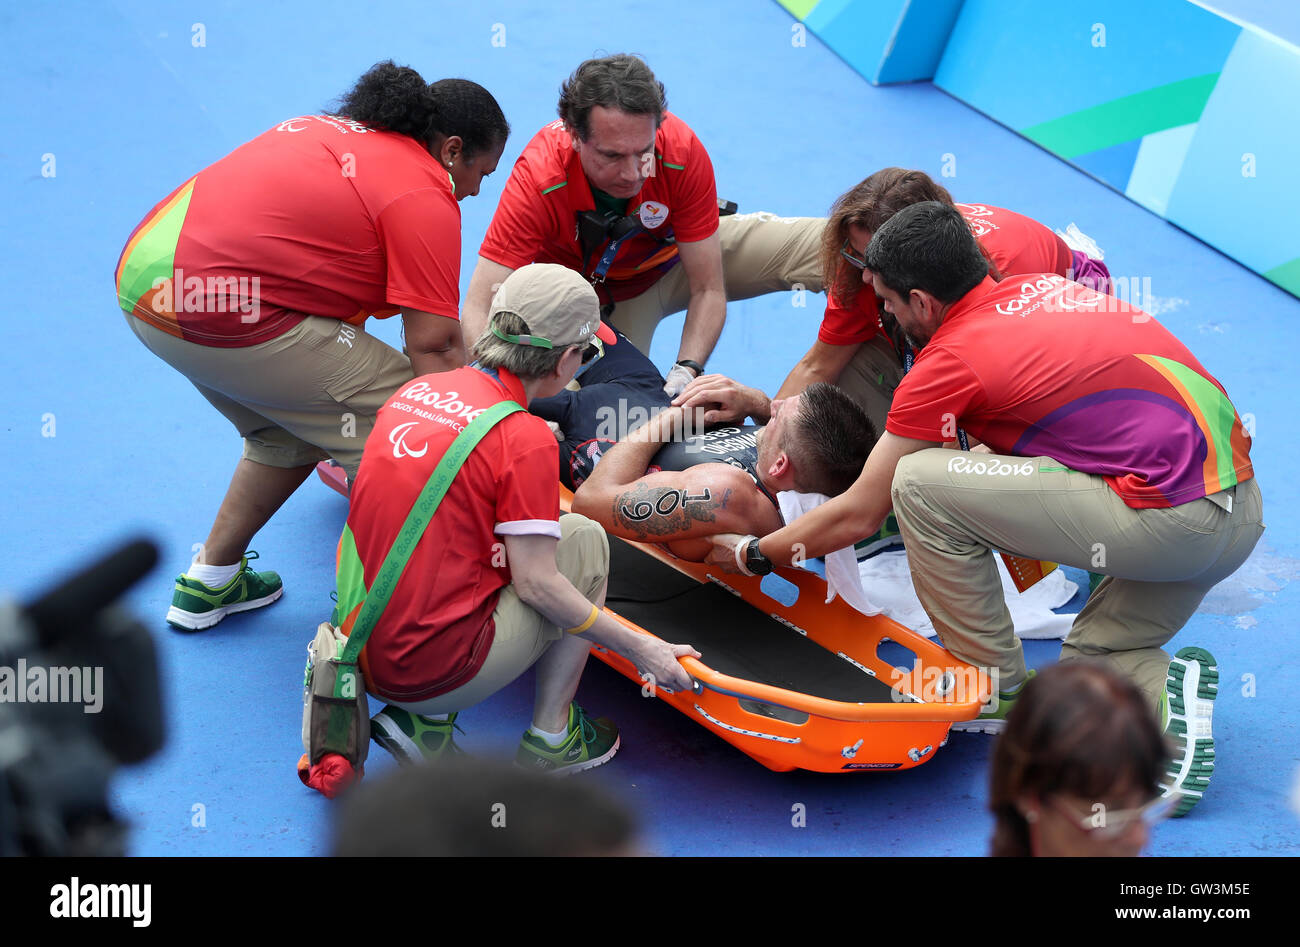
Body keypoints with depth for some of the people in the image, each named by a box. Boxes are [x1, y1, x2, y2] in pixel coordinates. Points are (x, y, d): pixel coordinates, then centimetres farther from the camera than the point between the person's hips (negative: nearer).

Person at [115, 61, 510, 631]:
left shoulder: (333, 130, 20)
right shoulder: (424, 196, -7)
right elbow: (435, 348, -9)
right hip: (222, 313, -10)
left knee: (291, 431, 27)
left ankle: (209, 582, 35)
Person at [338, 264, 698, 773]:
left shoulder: (414, 390, 6)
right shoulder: (527, 440, -13)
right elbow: (536, 585, -13)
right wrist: (640, 649, -4)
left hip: (361, 651, 7)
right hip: (438, 674, -6)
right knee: (585, 539, 9)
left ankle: (422, 721, 13)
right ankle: (550, 736, 15)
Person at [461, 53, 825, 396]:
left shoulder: (682, 152, -35)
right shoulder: (539, 178, -38)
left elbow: (708, 291, -26)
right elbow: (478, 311, -42)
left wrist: (685, 373, -43)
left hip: (678, 254, 1)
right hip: (597, 292, 0)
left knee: (833, 248, -16)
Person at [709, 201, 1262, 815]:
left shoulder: (952, 360, -5)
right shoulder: (1044, 286, 17)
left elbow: (857, 516, 3)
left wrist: (750, 553, 18)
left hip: (1173, 521, -9)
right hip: (1245, 513, 9)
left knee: (921, 482, -5)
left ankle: (999, 689, 5)